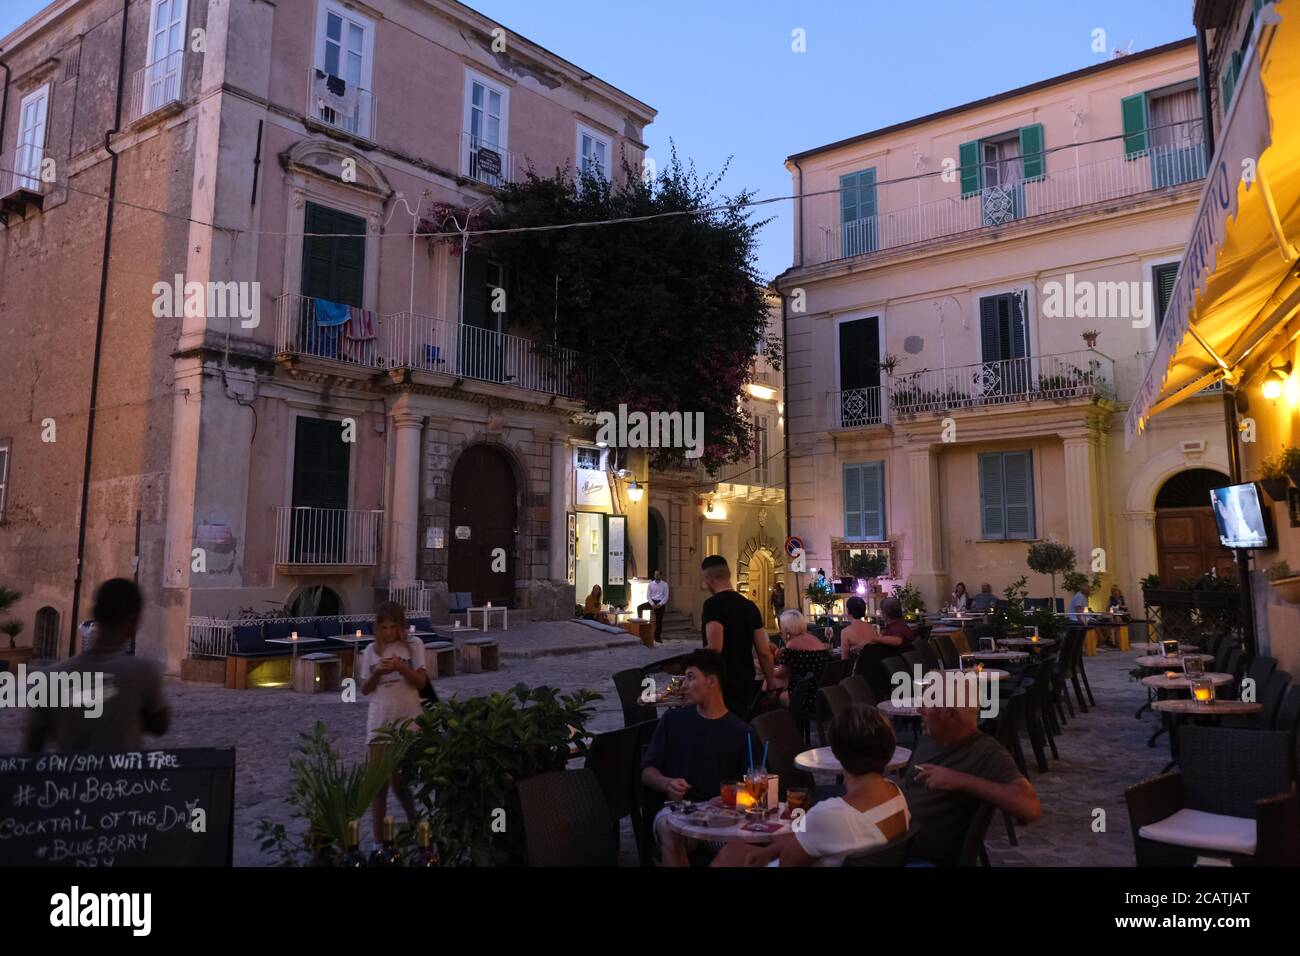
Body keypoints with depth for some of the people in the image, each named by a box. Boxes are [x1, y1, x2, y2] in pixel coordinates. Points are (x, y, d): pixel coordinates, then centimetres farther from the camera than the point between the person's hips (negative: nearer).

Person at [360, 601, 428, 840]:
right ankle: (378, 840, 12)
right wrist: (377, 672, -12)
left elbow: (421, 682, -5)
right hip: (379, 722, 2)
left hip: (407, 721, -2)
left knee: (400, 781, 3)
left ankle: (416, 827, 26)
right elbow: (364, 689, 7)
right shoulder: (371, 651, 6)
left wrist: (401, 667, -22)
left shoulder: (413, 645, -1)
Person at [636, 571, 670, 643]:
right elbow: (648, 595, 2)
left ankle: (657, 637, 12)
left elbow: (666, 596, -2)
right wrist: (652, 604, -13)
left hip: (660, 603, -2)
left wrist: (660, 604, -15)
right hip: (652, 602, 2)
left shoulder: (664, 584, 1)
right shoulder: (651, 584, 6)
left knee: (659, 621, 1)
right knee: (639, 607, -21)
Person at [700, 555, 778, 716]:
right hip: (745, 685, 7)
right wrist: (771, 686, 15)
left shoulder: (713, 604, -13)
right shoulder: (750, 606, 7)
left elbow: (715, 648, -25)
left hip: (721, 686, -6)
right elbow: (764, 652, 7)